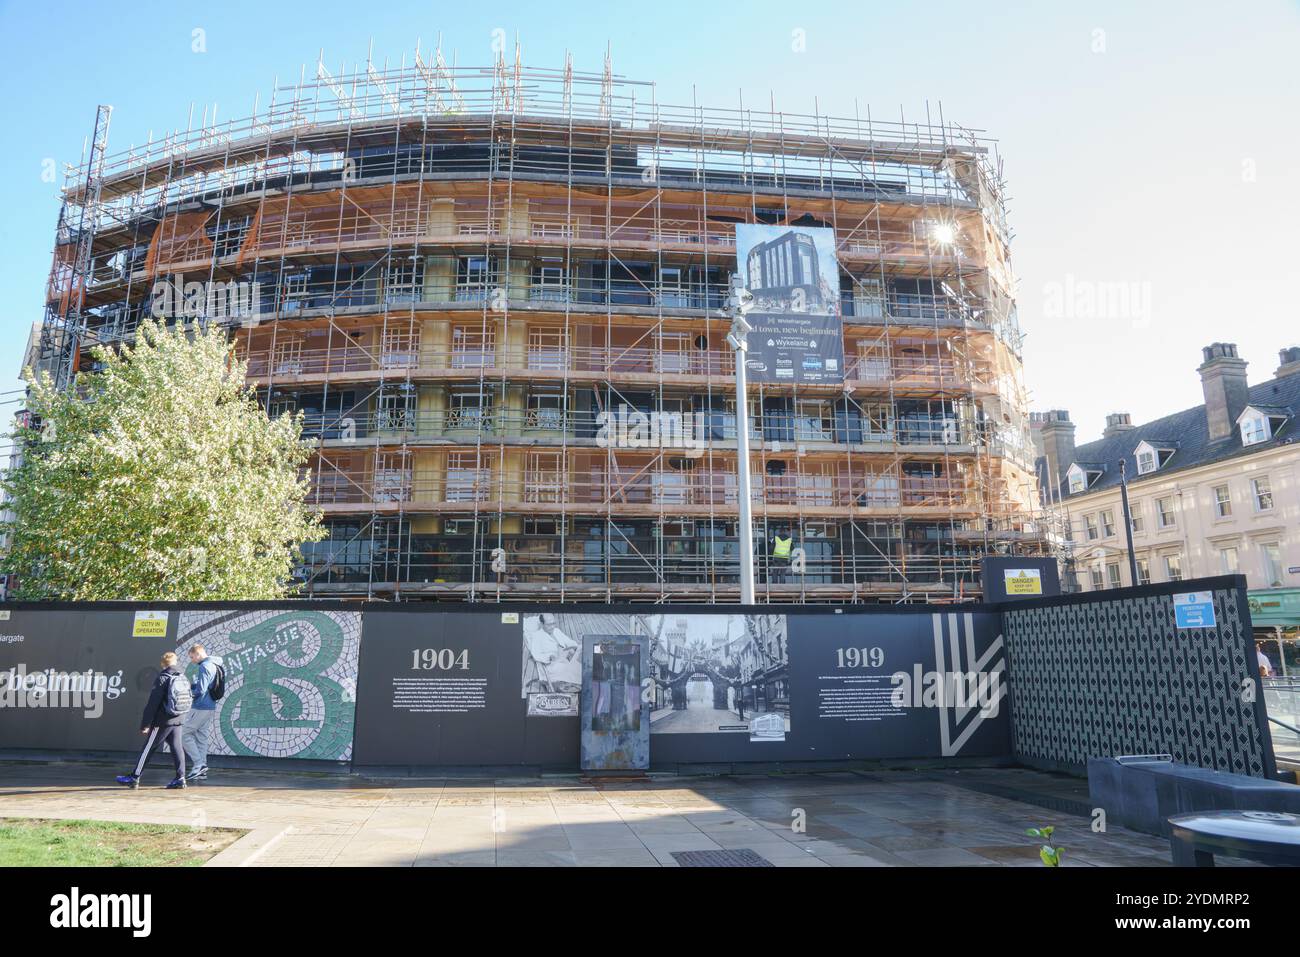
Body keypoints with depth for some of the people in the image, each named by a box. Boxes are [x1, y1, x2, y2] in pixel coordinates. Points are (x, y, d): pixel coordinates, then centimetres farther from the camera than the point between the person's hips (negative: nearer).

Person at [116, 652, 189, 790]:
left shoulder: (162, 678, -11)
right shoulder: (183, 678, 8)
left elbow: (152, 703, -12)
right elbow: (187, 700, 11)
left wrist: (144, 724, -8)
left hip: (162, 721, -6)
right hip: (179, 721, 6)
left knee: (148, 748, 6)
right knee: (177, 748, 5)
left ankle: (134, 777, 14)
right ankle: (180, 778, 0)